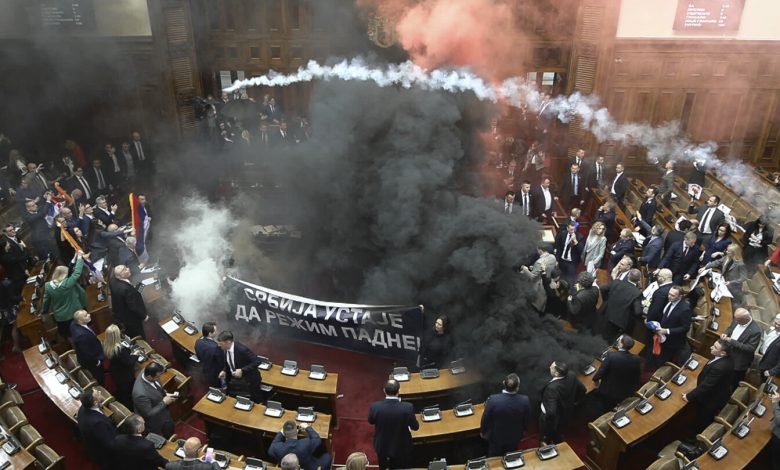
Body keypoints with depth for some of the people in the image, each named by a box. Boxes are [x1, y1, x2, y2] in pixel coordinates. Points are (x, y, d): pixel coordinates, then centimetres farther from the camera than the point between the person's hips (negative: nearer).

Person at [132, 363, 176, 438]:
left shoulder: (147, 372, -20)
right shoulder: (141, 394, -44)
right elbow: (149, 414, -31)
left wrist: (165, 394, -11)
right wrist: (164, 402, -27)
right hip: (154, 423, -7)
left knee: (169, 432, 32)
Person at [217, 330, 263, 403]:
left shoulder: (242, 349, -31)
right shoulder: (226, 348, -10)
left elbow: (257, 361, -27)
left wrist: (242, 370, -31)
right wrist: (224, 371, -9)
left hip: (248, 380, -6)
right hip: (233, 378, 6)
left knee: (255, 402, 10)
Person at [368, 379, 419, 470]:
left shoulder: (375, 406, -29)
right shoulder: (407, 407, -32)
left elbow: (371, 421, -6)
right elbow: (415, 427, -14)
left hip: (382, 446, 1)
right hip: (401, 447, -1)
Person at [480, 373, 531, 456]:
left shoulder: (493, 399, -35)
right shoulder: (525, 400, -29)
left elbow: (485, 418, -18)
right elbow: (526, 420, -8)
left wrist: (482, 431, 3)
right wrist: (523, 430, 14)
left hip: (496, 436, -1)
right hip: (514, 436, 2)